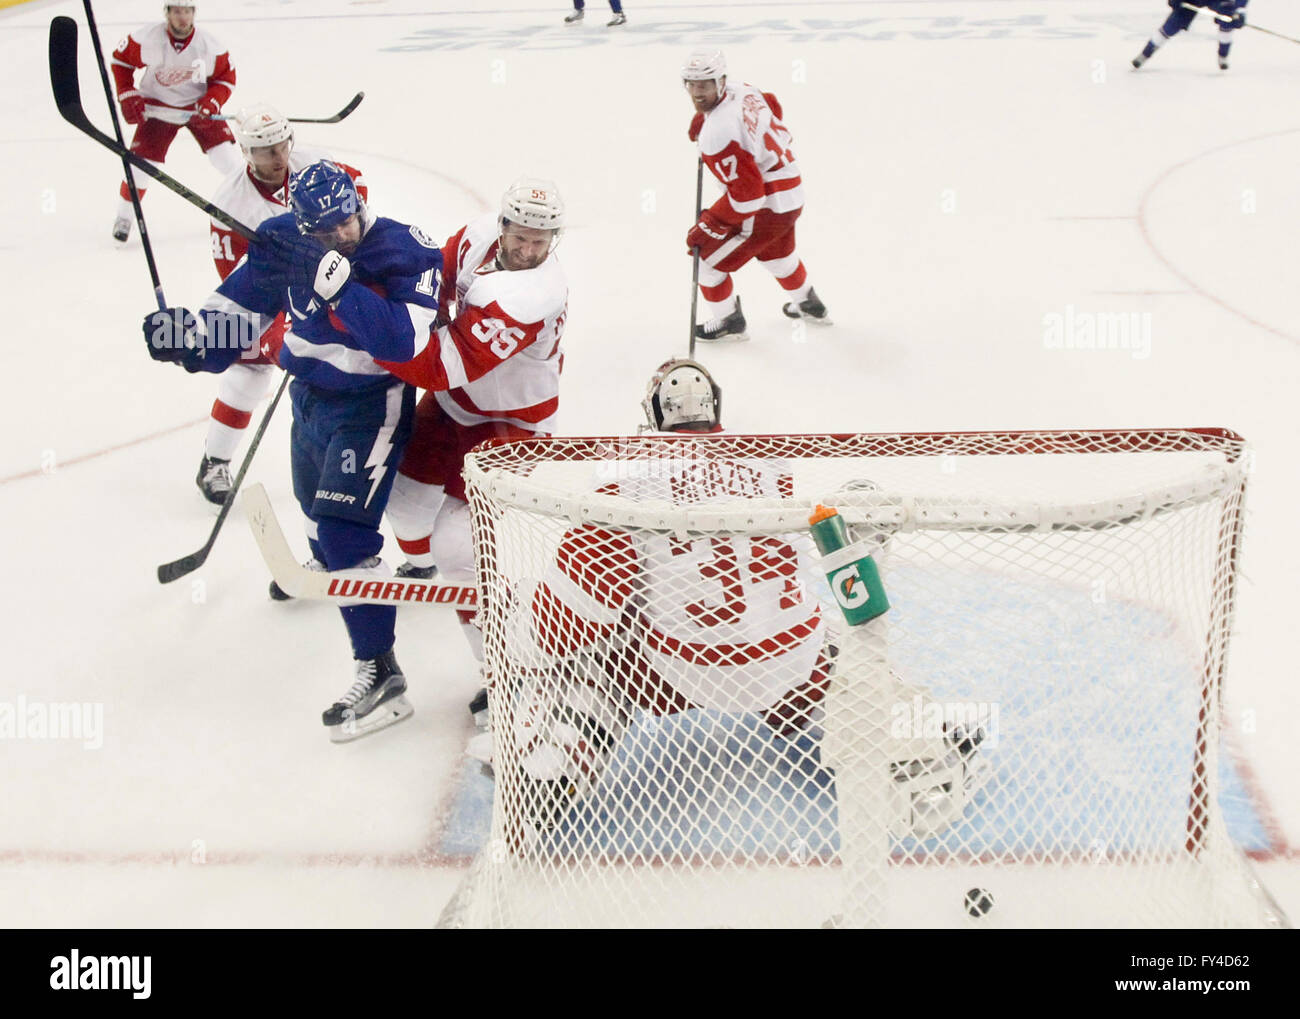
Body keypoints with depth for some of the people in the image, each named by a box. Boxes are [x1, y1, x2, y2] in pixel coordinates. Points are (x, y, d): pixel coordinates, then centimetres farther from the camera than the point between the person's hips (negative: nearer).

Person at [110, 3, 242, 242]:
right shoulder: (146, 39, -21)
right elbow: (121, 59, -4)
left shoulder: (210, 47, -20)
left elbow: (226, 78, -5)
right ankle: (124, 216, 16)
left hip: (198, 105, 0)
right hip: (157, 106, 0)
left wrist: (211, 104, -21)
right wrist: (128, 97, -11)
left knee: (228, 158, -10)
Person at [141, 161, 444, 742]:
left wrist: (337, 282, -43)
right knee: (315, 500, 30)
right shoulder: (287, 240, -8)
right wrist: (196, 335, -15)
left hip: (370, 405, -7)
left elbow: (402, 340, -38)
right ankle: (325, 566, 66)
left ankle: (381, 674, -13)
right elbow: (245, 301, 2)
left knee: (345, 529, -17)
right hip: (308, 392, 7)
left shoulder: (406, 253, -25)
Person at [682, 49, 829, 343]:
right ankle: (810, 306, 56)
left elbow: (746, 194, -30)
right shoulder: (743, 92, -4)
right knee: (776, 254, 36)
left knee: (707, 257, 5)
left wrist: (707, 226, -22)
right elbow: (773, 107, 22)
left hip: (766, 208, -9)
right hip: (792, 192, 9)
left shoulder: (716, 134, -30)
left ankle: (729, 323, 22)